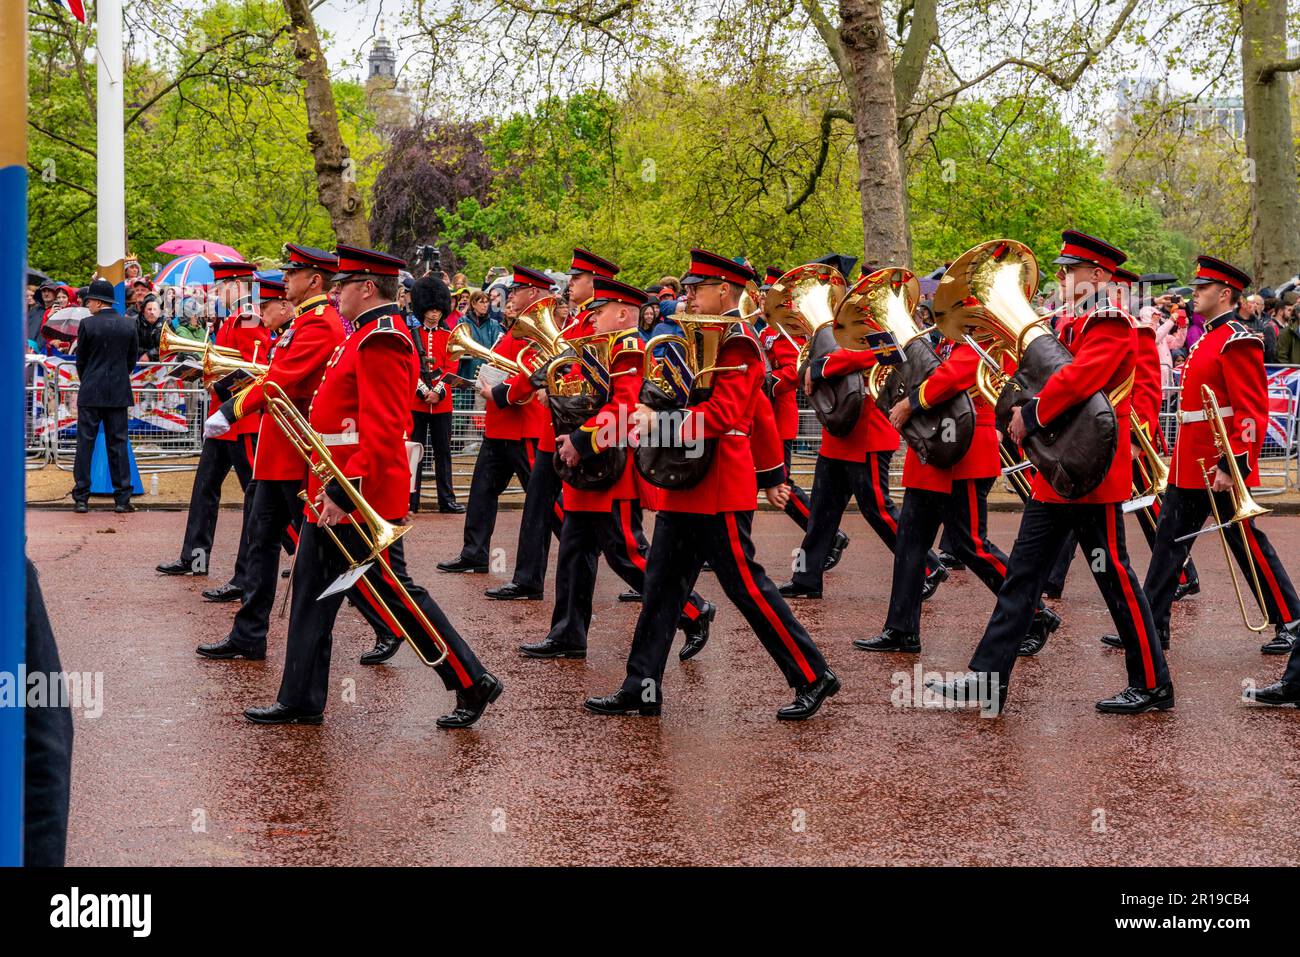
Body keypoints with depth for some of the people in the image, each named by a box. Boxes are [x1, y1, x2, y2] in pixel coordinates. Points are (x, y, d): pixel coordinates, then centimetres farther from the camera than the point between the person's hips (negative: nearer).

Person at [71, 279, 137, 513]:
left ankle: (81, 498, 3)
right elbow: (133, 358, 8)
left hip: (90, 393, -2)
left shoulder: (87, 324, -8)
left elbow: (81, 359, 1)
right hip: (119, 393, 2)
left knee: (85, 444, 3)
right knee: (118, 444, 5)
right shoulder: (129, 325, 1)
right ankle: (122, 498, 3)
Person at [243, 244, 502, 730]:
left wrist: (343, 491, -27)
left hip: (361, 494, -10)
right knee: (312, 591, 11)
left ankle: (474, 684, 6)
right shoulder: (366, 335, 15)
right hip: (333, 492, 11)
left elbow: (381, 433, -25)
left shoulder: (382, 341, -17)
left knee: (395, 592, -3)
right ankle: (300, 700, 17)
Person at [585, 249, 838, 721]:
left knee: (745, 585, -4)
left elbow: (723, 415, -23)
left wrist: (660, 423, -25)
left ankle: (813, 678, 5)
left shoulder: (737, 341, -13)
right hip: (687, 487, 10)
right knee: (662, 584, 8)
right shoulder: (710, 339, 17)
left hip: (718, 489, -10)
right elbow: (759, 411, 24)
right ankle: (642, 688, 11)